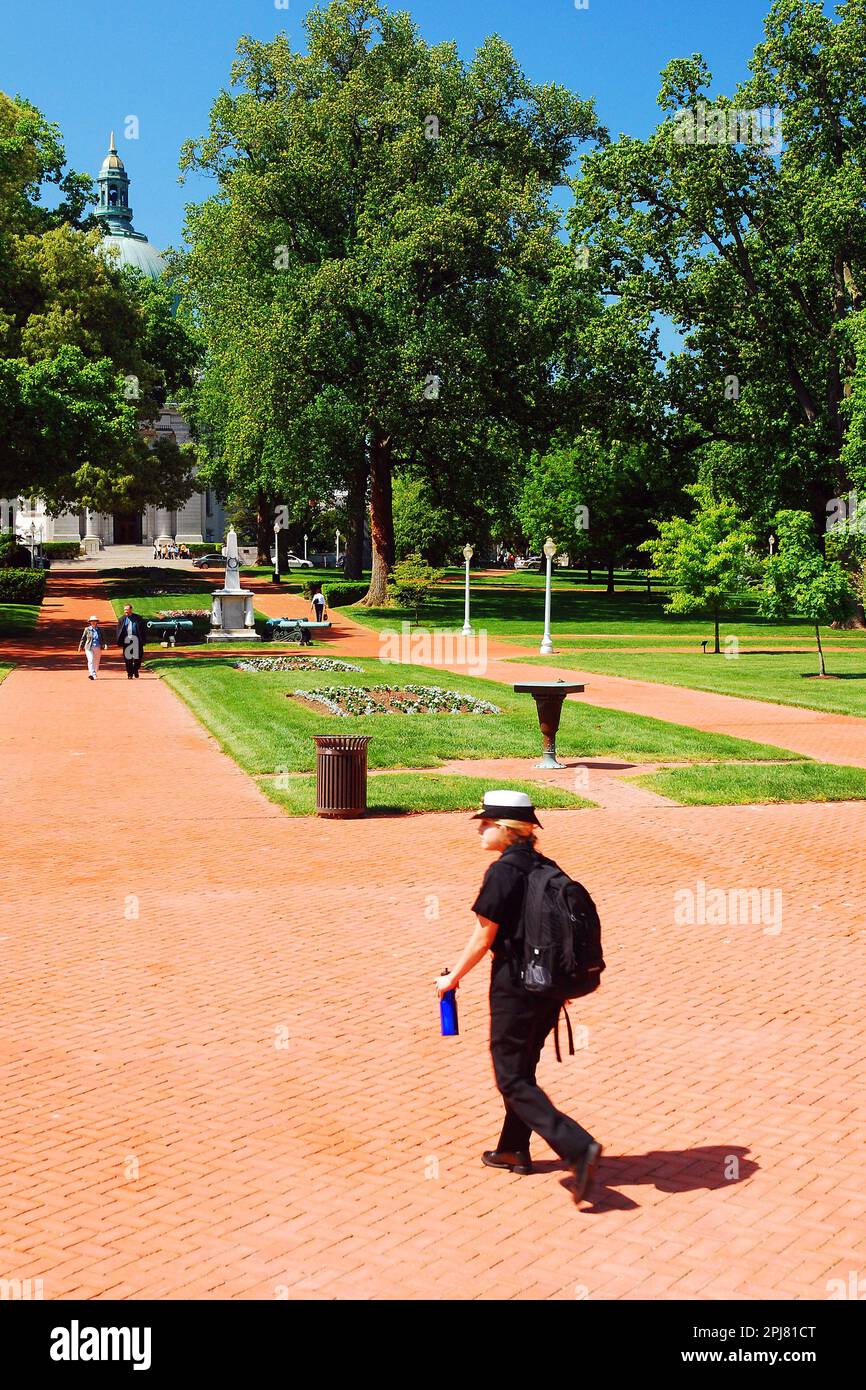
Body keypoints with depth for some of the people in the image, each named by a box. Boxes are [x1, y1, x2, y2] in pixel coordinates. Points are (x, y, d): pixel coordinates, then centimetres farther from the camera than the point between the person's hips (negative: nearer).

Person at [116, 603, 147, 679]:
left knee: (137, 658, 2)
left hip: (136, 641, -1)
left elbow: (143, 629, 3)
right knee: (128, 659, 2)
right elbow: (118, 631, 5)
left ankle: (136, 673, 18)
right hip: (126, 641, 1)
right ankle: (130, 674, 11)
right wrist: (119, 641, -5)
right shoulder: (122, 619, 5)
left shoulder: (138, 618, 1)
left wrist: (143, 640, -4)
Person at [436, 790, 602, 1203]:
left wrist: (452, 978, -1)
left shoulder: (503, 872, -16)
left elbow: (483, 939, -14)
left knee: (512, 1079, 0)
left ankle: (578, 1146, -13)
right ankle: (514, 1150, 34)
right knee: (523, 1068, 22)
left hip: (514, 983, -8)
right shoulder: (546, 868, 7)